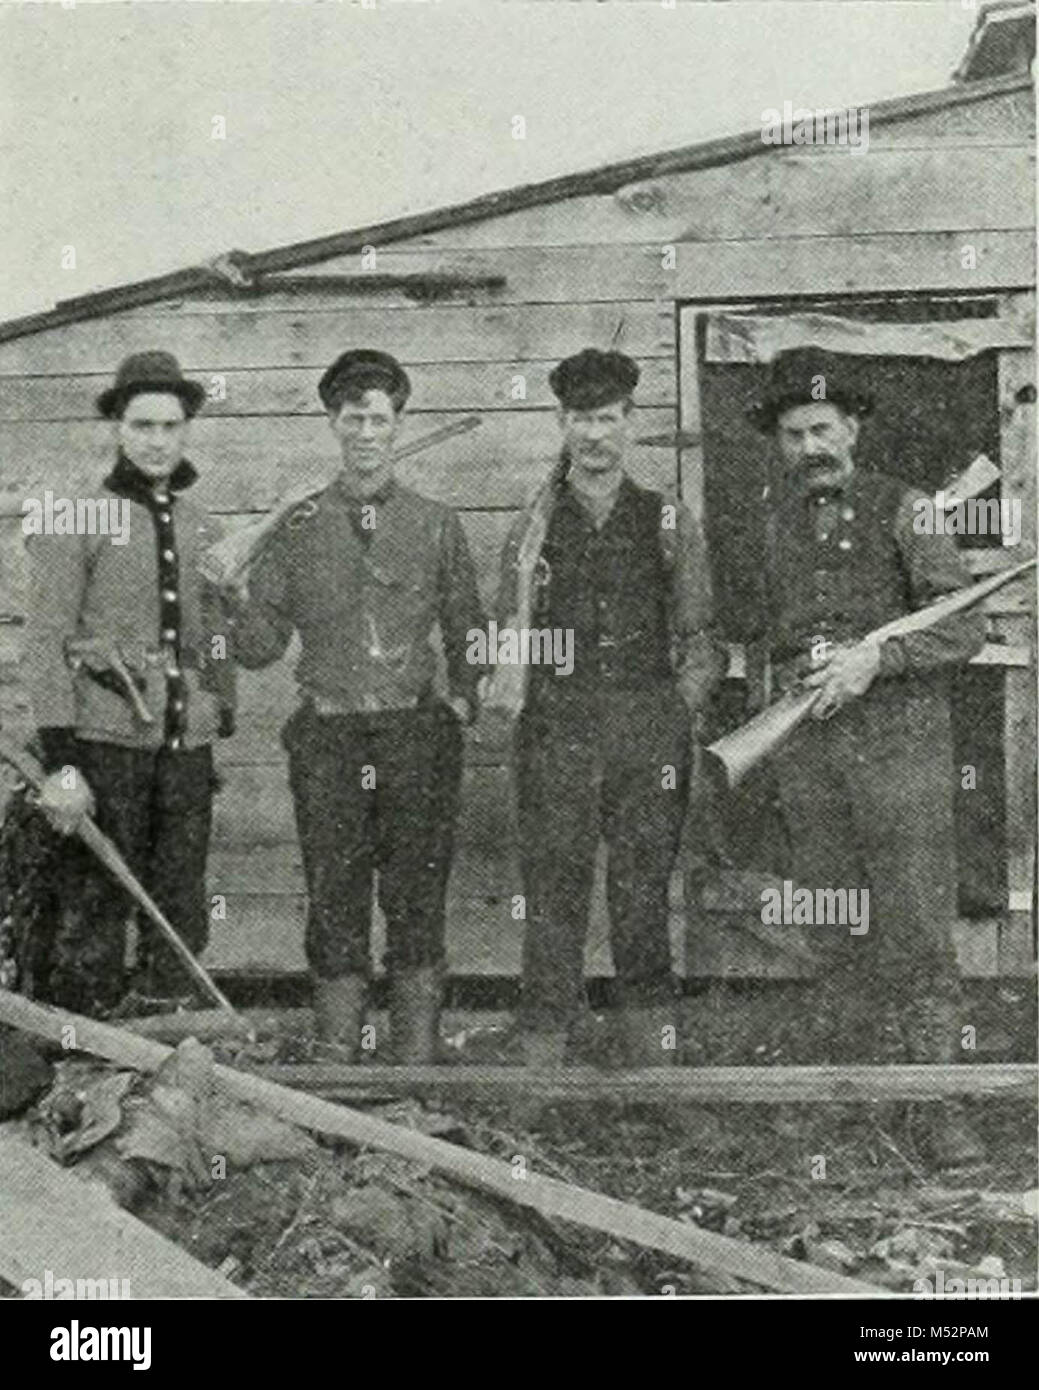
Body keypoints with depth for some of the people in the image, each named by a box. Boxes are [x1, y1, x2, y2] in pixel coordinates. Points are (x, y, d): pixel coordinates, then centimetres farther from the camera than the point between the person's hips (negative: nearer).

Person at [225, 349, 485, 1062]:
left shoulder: (436, 524, 8)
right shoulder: (299, 528, 7)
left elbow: (467, 629, 14)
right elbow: (259, 649, 6)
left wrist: (463, 700, 3)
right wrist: (239, 594, -9)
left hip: (417, 734, 0)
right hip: (329, 738, 0)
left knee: (417, 903, 3)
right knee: (334, 904, 3)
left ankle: (418, 1059, 12)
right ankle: (337, 1061, 12)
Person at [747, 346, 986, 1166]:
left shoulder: (901, 509, 2)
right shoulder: (769, 524, 14)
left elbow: (966, 626, -2)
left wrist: (876, 657, -14)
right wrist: (780, 684, 2)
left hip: (898, 737, -4)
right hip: (804, 750, 4)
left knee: (917, 932, -6)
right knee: (836, 937, 9)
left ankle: (943, 1106, 2)